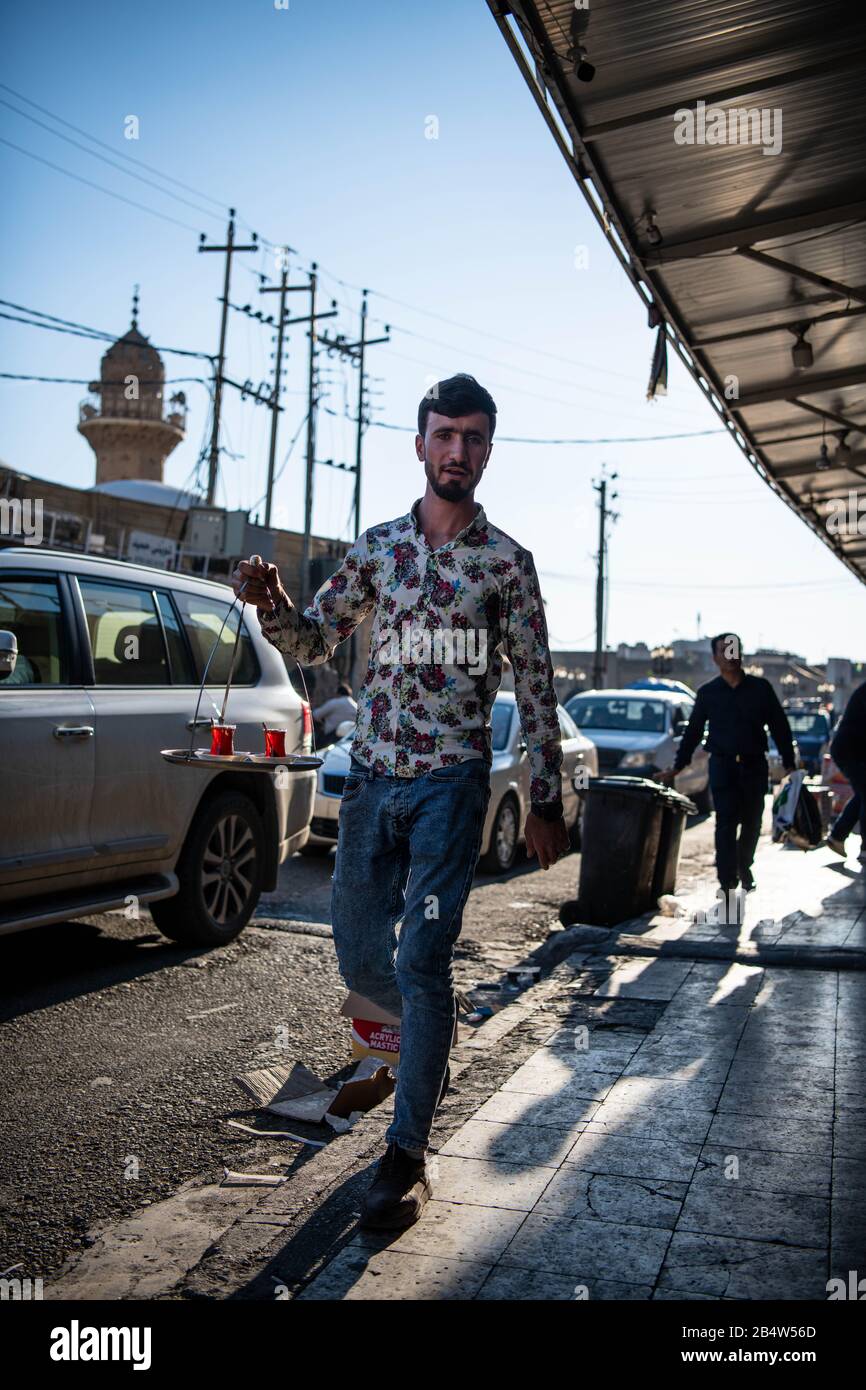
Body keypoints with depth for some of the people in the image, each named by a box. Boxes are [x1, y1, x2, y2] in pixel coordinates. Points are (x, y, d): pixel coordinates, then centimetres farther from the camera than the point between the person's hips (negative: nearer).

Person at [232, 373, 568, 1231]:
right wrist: (272, 603, -9)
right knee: (359, 957, 10)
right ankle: (434, 1035, 43)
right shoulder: (377, 546, 10)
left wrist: (546, 800, 0)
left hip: (452, 783, -3)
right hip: (370, 777, 4)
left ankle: (406, 1155, 6)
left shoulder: (506, 561, 2)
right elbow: (312, 642, 14)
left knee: (422, 960, -8)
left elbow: (535, 686, 3)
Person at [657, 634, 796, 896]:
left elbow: (780, 727, 7)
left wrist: (789, 763, 3)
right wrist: (677, 768, 8)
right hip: (723, 766, -1)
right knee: (726, 823, -9)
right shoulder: (708, 693, 4)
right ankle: (727, 882, -7)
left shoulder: (760, 688, 3)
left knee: (752, 822, 11)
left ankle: (743, 867, 34)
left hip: (754, 766, 1)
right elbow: (693, 732, 10)